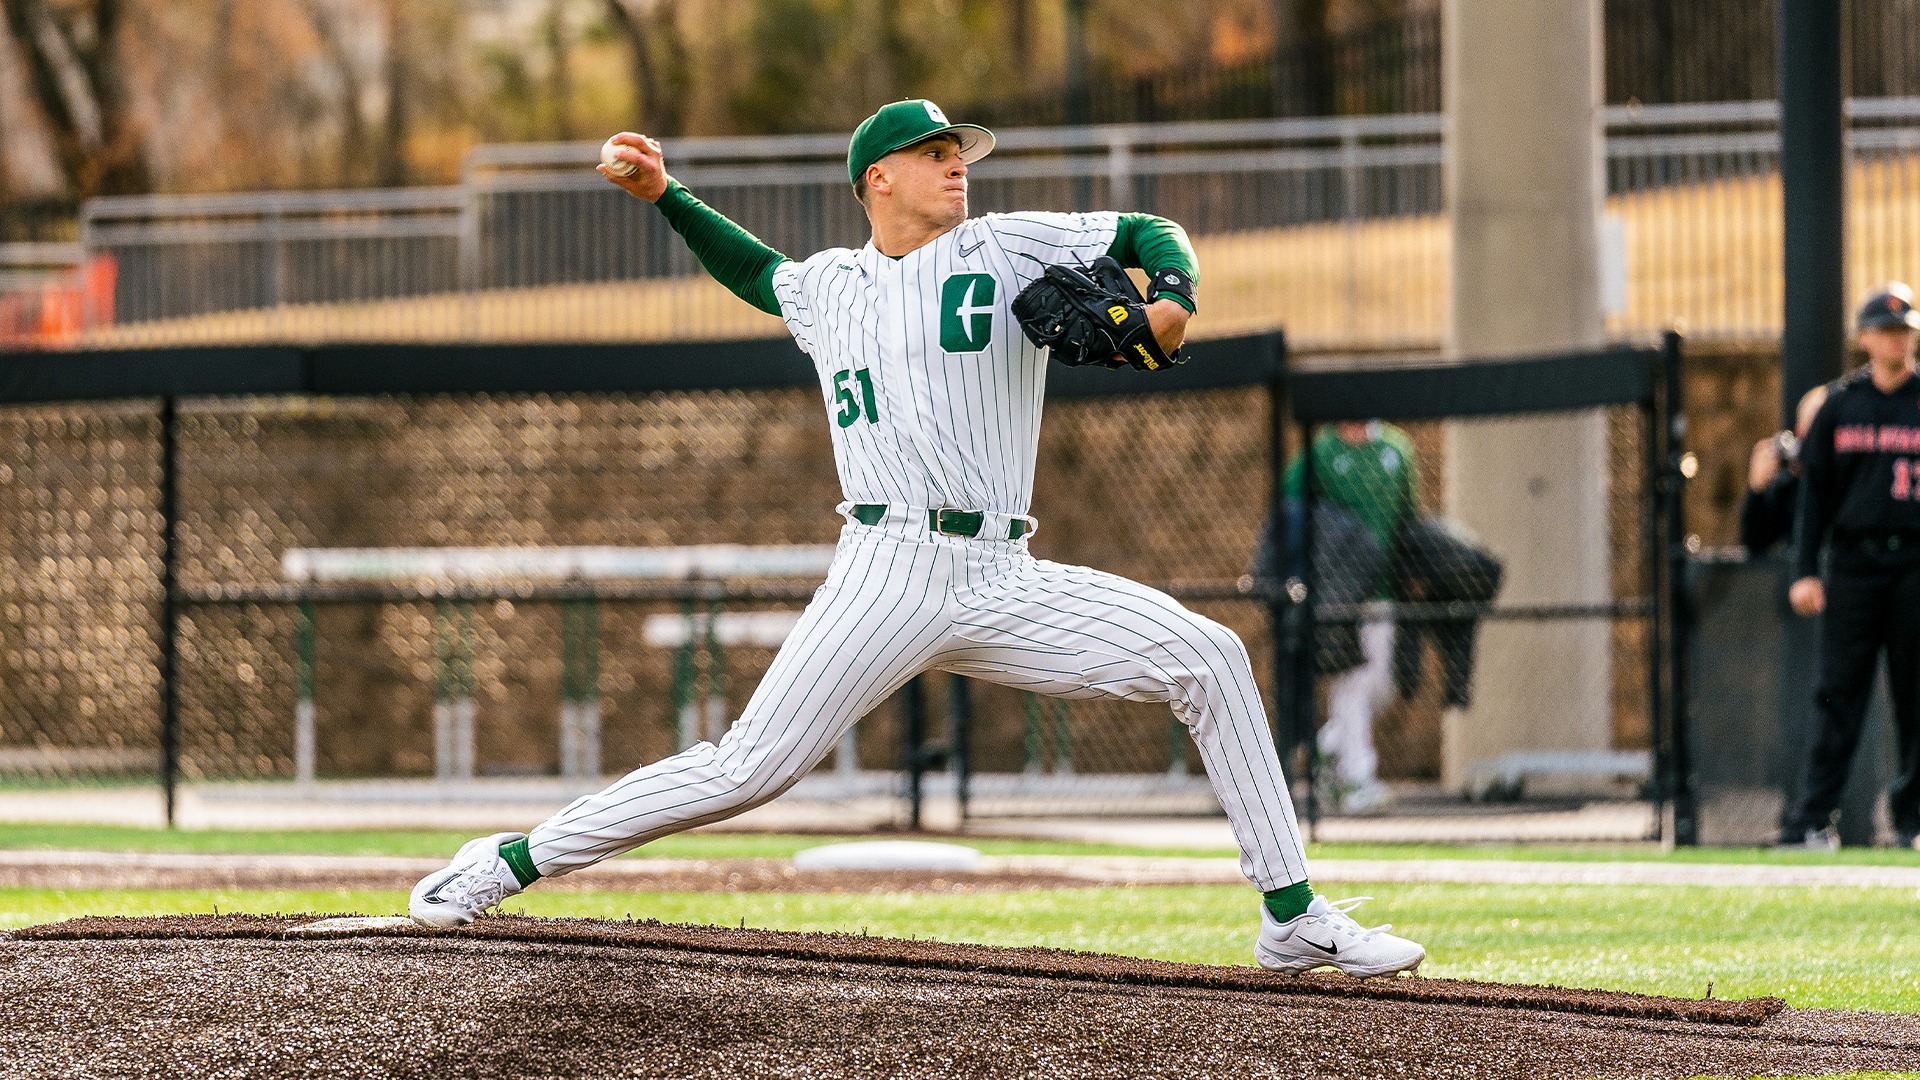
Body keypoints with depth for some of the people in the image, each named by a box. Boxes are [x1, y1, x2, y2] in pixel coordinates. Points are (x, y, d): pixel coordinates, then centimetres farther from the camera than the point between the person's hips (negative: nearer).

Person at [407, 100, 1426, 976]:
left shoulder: (1008, 246, 11)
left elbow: (1147, 233, 12)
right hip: (891, 574, -1)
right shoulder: (828, 286, 16)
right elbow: (758, 272, 39)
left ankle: (1294, 917, -7)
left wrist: (1171, 298, -9)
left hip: (1006, 584, 1)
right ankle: (516, 861, -3)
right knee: (750, 767, -13)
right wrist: (665, 198, 30)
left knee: (1208, 658, -12)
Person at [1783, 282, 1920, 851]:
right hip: (1853, 563, 1)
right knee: (1840, 692, -4)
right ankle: (1813, 817, -6)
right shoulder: (1839, 405, 9)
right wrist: (1805, 571, 1)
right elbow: (1814, 492, 10)